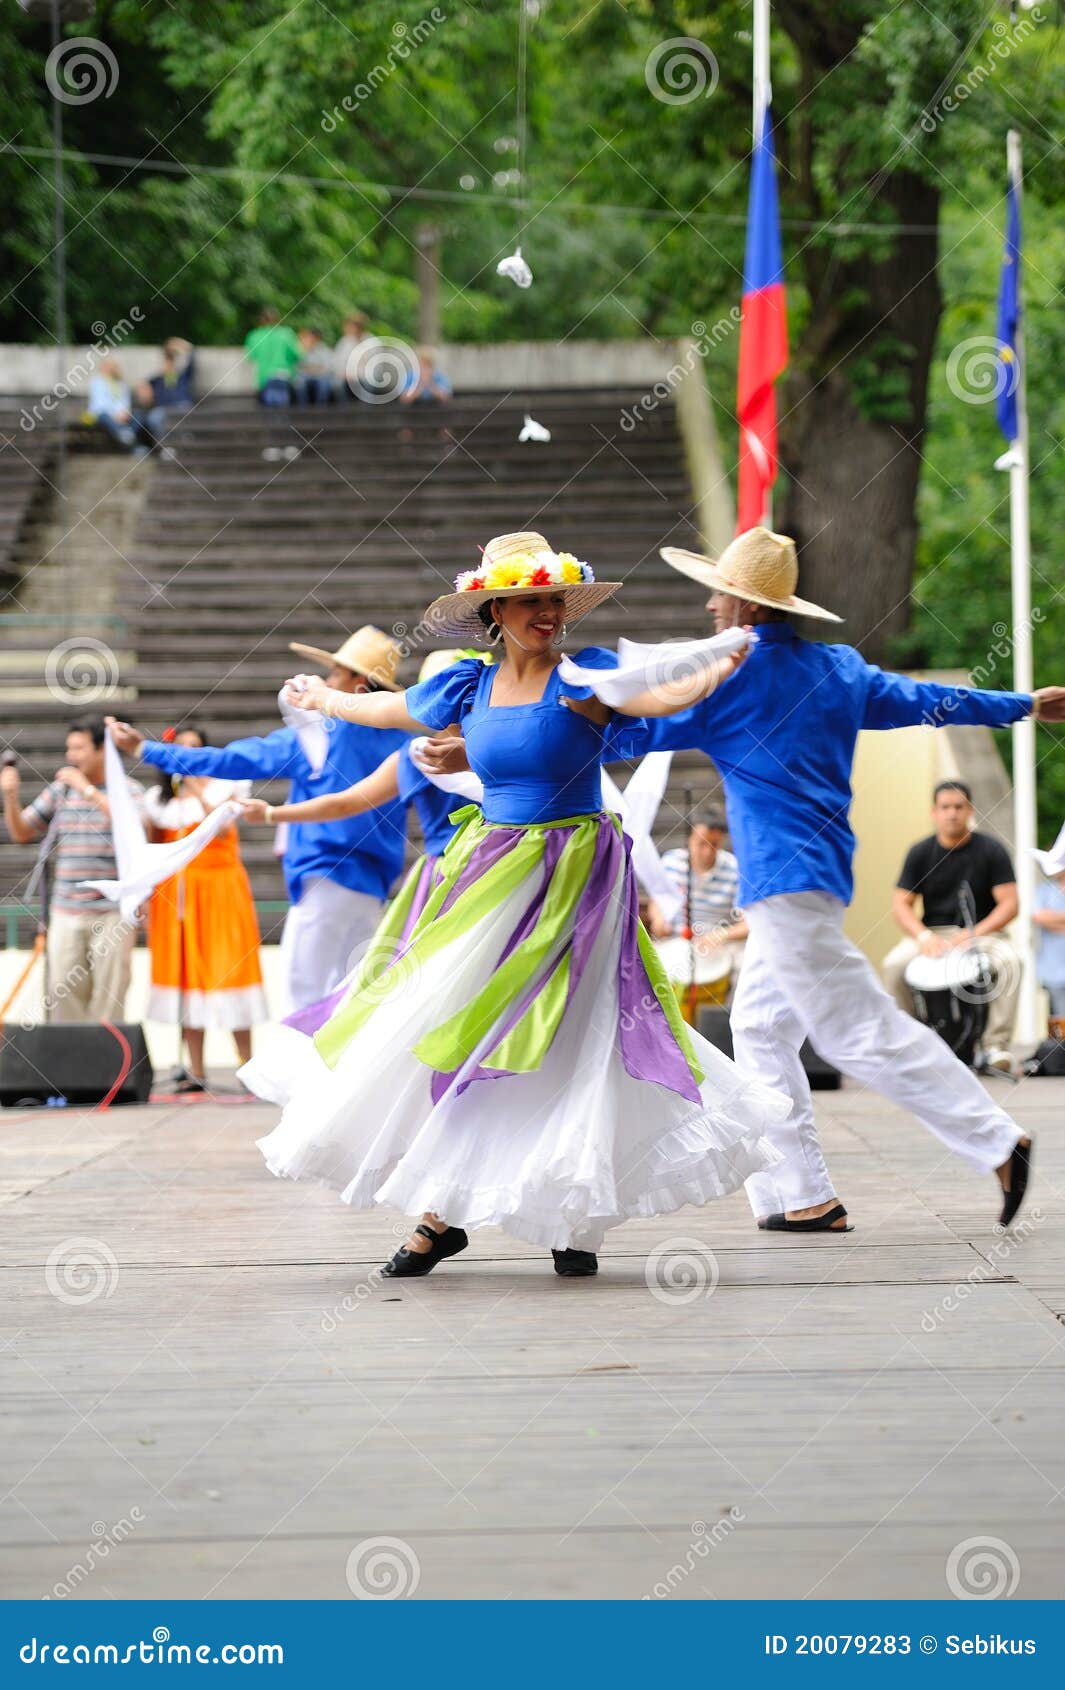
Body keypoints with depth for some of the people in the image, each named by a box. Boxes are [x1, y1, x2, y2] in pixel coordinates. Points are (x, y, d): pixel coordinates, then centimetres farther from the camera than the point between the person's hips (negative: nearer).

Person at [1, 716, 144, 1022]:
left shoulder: (127, 789, 1)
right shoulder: (60, 790, 11)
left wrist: (87, 789, -17)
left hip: (112, 913, -3)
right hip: (66, 913, 3)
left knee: (108, 999, -3)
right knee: (64, 993, 0)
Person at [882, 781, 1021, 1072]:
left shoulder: (991, 850, -2)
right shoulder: (920, 853, 3)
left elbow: (1009, 905, -7)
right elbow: (901, 904, 1)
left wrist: (975, 933, -22)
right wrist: (924, 936, -19)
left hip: (983, 931, -1)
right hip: (932, 931, 1)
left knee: (1009, 961, -33)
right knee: (895, 963, -27)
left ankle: (996, 1044, -25)